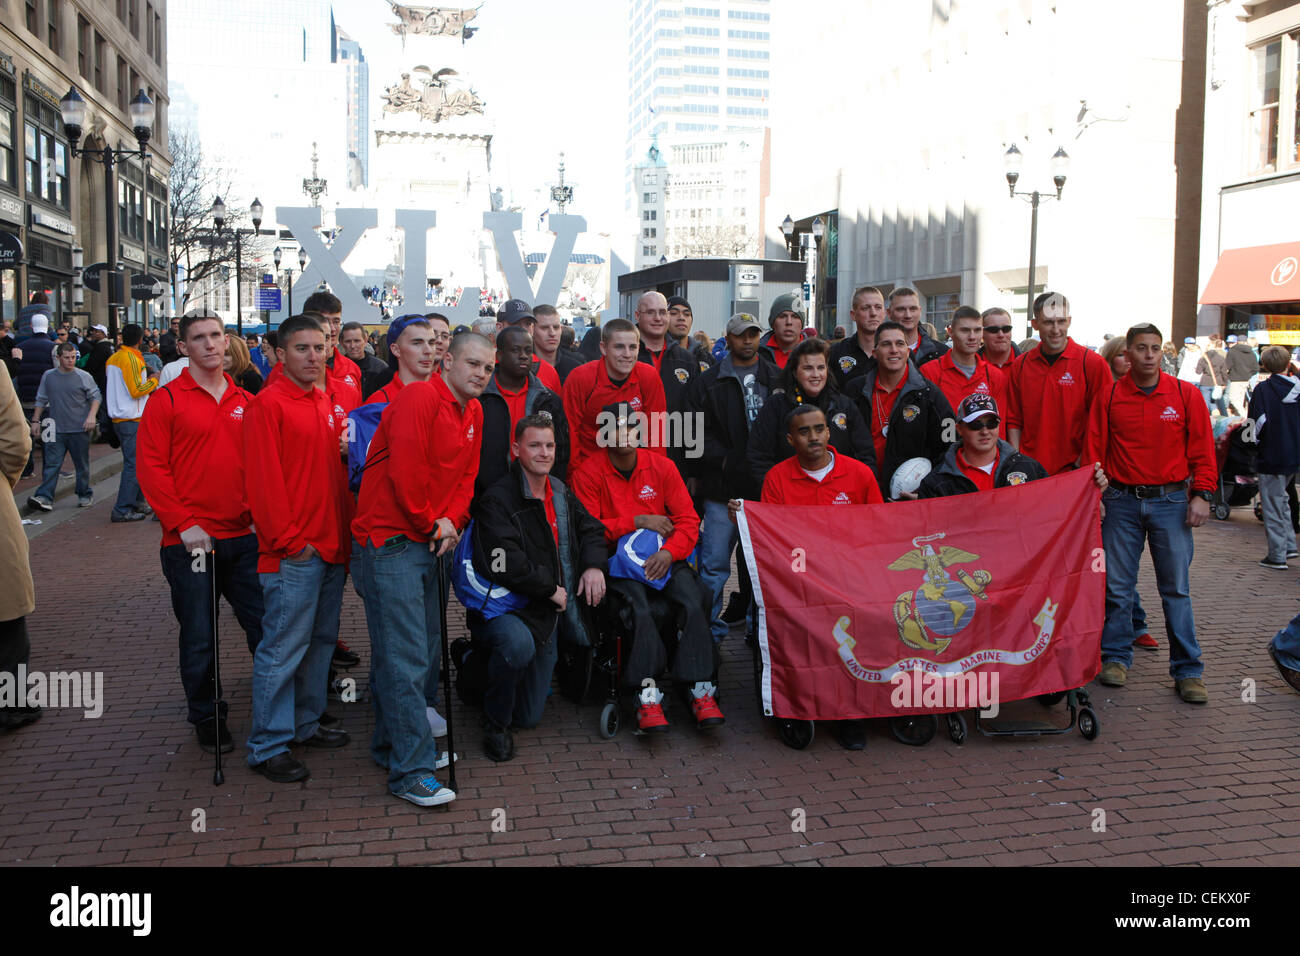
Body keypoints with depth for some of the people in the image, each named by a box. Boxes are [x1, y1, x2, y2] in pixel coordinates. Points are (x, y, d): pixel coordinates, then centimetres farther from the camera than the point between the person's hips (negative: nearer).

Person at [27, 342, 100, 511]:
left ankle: (85, 495, 21)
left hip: (79, 429, -2)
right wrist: (35, 420, 13)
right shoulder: (48, 376, 7)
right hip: (56, 430, 2)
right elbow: (41, 400, 16)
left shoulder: (83, 377, -2)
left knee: (82, 465, 8)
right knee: (52, 464, -5)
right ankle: (45, 497, -8)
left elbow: (96, 397, 4)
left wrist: (92, 416, -10)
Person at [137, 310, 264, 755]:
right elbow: (151, 468, -7)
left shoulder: (245, 401, 9)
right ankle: (206, 719, 25)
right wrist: (184, 523, -13)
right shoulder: (166, 400, -3)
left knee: (266, 627, 7)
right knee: (199, 639, 6)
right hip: (191, 542, -3)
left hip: (243, 536, 4)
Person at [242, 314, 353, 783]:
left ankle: (307, 722, 30)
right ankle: (268, 746, 6)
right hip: (294, 553, -8)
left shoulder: (325, 404, 15)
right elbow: (263, 480, -14)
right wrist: (289, 540, -15)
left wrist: (342, 532, 13)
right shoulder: (268, 404, -9)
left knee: (321, 640, 16)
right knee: (283, 648, -3)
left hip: (331, 547, 8)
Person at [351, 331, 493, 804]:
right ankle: (411, 772, -3)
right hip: (389, 542, -9)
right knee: (405, 659, -8)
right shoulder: (419, 398, -14)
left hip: (429, 545, 9)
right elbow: (405, 472, -20)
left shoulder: (473, 412, 13)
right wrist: (431, 525, -9)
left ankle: (393, 745, 30)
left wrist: (452, 521, -3)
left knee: (427, 652, 15)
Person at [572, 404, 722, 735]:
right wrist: (637, 521, -13)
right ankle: (647, 695, -30)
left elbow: (688, 520, 4)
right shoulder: (589, 474, 1)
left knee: (694, 604, -25)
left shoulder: (662, 468, 9)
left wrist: (669, 552, -15)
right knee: (638, 610, -32)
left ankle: (701, 691, -23)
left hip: (664, 558, 2)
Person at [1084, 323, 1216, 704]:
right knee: (1117, 585, 5)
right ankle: (1116, 657, 19)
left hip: (1171, 501, 0)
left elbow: (1201, 448, 4)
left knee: (1176, 588, 3)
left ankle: (1188, 671, 10)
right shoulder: (1109, 397, 2)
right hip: (1122, 501, 0)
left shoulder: (1185, 394, 2)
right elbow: (1094, 449, 3)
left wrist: (1201, 494, -4)